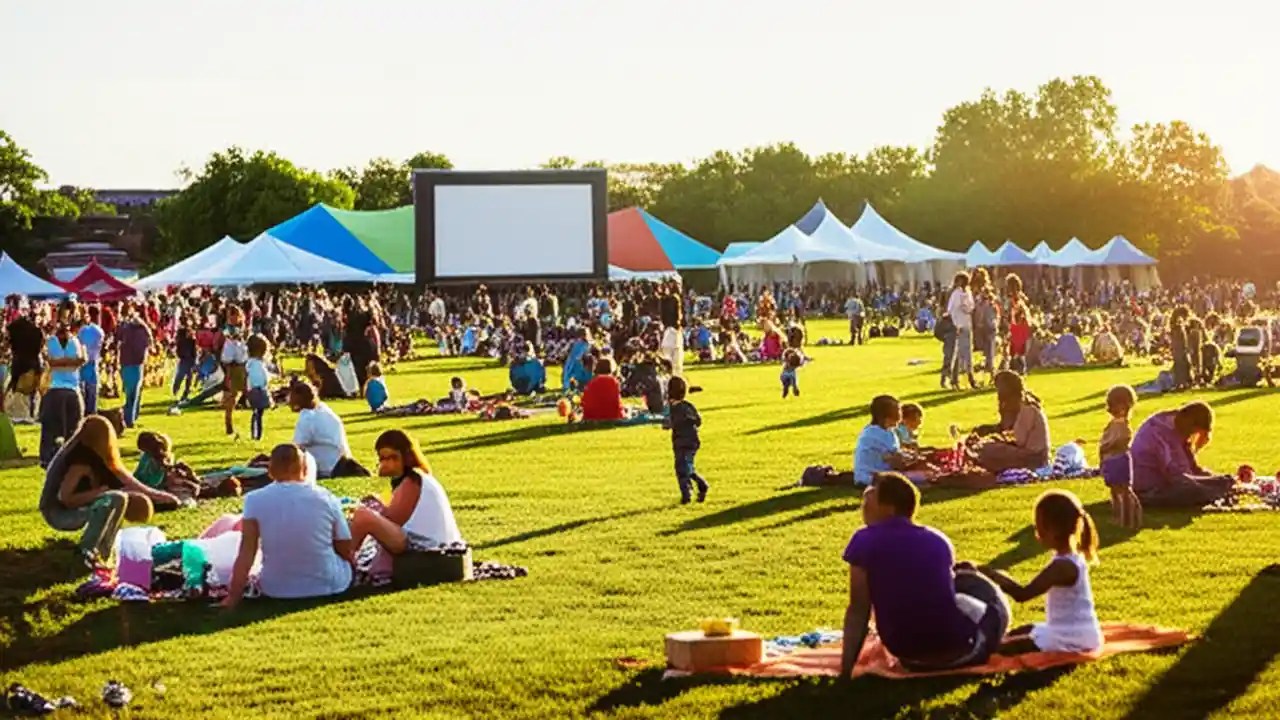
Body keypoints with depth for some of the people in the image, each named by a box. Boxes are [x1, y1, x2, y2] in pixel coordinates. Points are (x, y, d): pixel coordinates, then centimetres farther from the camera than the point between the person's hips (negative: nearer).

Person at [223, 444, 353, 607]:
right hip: (328, 584, -1)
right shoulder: (325, 498, -8)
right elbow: (347, 551, 0)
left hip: (276, 589, 1)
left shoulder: (255, 500, -10)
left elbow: (245, 555, -10)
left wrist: (233, 598, -3)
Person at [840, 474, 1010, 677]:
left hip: (907, 653, 0)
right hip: (956, 646, 0)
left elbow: (858, 610, -12)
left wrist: (846, 671, -10)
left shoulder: (864, 542, -9)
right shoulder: (937, 539, 1)